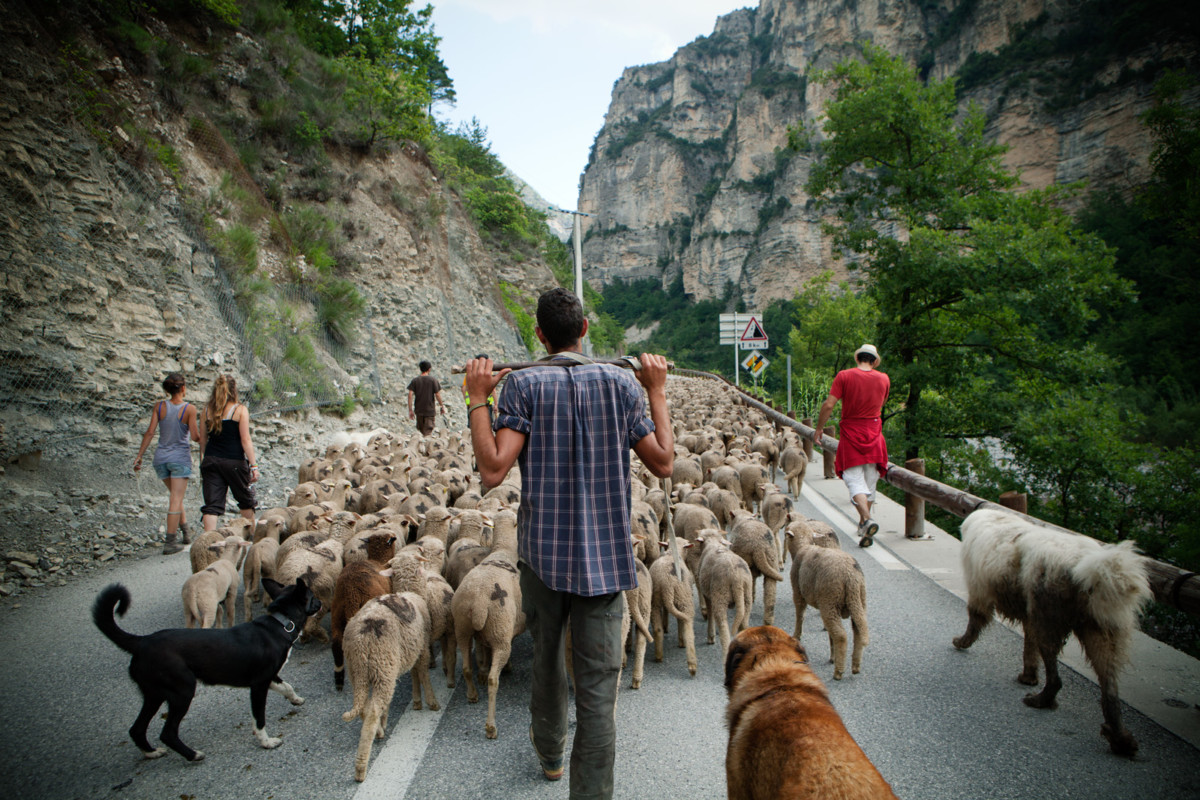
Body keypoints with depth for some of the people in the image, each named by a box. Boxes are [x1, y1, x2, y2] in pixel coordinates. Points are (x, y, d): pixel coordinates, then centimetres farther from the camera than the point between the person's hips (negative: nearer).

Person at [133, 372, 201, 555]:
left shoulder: (159, 406, -1)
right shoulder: (189, 409, -11)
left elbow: (150, 432, -4)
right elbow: (195, 436, -13)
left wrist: (139, 456, 2)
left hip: (161, 457, 4)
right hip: (180, 457, -4)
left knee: (176, 495, 23)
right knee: (176, 499, -1)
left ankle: (185, 529, 32)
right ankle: (169, 543, -3)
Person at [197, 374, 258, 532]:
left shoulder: (207, 411, 6)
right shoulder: (240, 410, -6)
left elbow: (202, 441, 10)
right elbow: (245, 441, -10)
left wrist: (203, 463, 19)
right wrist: (254, 465, -8)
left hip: (211, 460, 3)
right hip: (234, 461, -3)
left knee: (212, 504, 2)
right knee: (246, 501, 15)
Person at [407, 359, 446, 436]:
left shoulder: (415, 380, 0)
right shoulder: (433, 380, -5)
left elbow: (410, 395, -6)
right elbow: (437, 395, -7)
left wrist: (410, 410, -3)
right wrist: (442, 406, 6)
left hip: (419, 410, 3)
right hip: (430, 410, -3)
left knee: (420, 430, 17)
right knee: (428, 431, -2)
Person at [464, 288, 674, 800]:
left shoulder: (524, 385, -8)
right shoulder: (619, 382, -3)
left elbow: (493, 470, -16)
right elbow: (663, 462, 1)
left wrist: (478, 400, -7)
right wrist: (657, 392, 9)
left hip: (544, 547, 0)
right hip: (604, 551, 0)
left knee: (547, 654, 23)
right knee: (598, 679, 3)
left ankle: (550, 752, 45)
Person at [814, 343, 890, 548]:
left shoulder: (844, 376, -8)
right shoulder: (884, 379, 3)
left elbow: (828, 405, -13)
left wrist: (819, 428, -1)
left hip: (851, 433, -3)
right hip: (874, 433, 3)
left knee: (855, 479, -5)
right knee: (870, 480, 13)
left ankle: (867, 519, -25)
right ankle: (863, 523, 22)